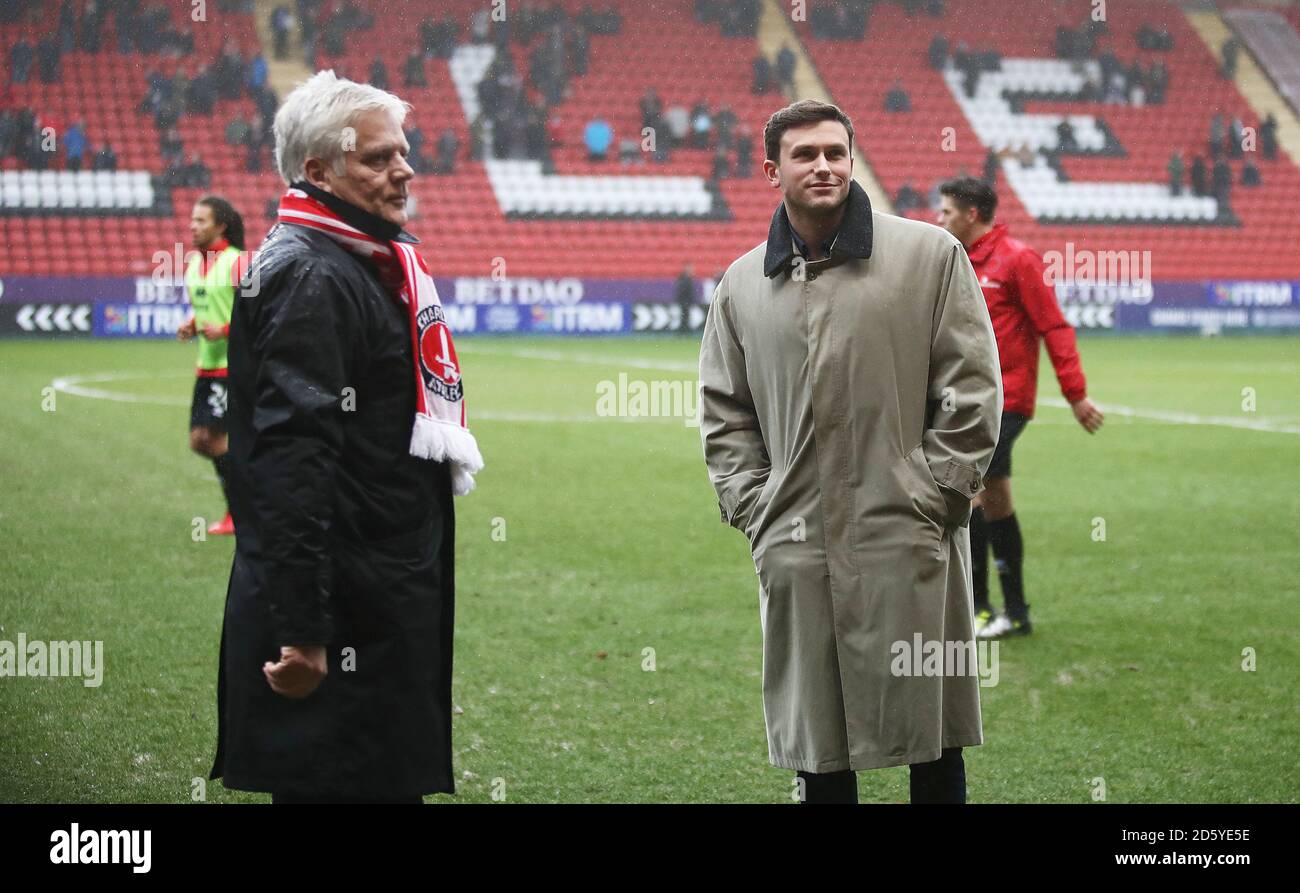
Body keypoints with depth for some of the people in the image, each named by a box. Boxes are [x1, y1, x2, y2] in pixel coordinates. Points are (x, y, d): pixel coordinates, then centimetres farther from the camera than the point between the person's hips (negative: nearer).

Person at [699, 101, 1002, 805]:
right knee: (816, 745, 8)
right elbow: (723, 411, 17)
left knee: (932, 743, 4)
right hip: (794, 548, 3)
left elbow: (972, 388, 0)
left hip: (907, 540, -3)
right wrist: (751, 507, 5)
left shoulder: (929, 254, 2)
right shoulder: (741, 284, 12)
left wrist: (934, 496, -6)